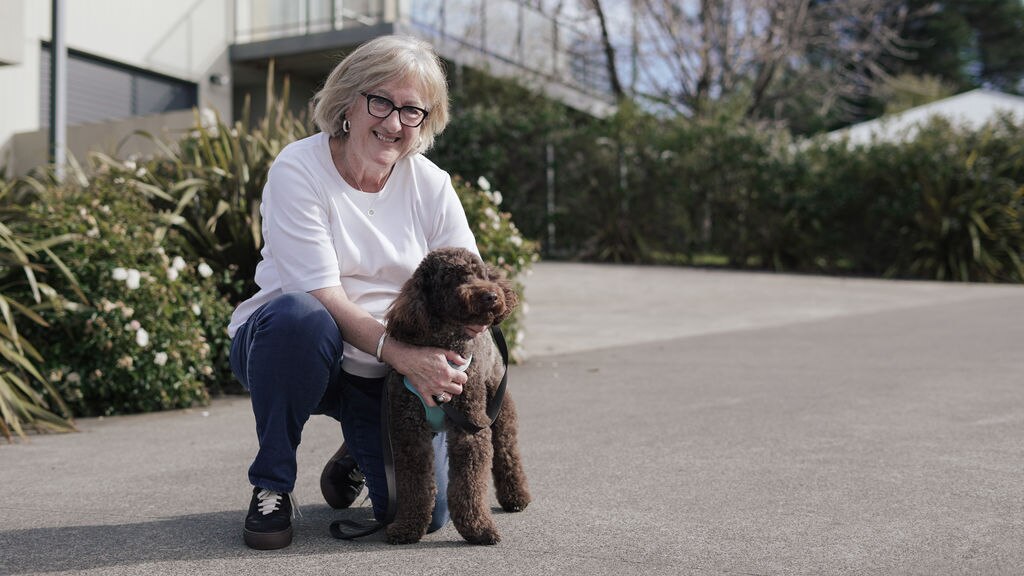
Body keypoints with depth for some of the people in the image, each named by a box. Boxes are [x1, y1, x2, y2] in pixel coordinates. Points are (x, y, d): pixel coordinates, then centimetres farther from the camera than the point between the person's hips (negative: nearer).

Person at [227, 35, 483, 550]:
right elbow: (322, 295, -23)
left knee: (422, 514, -11)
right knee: (298, 315, -39)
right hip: (292, 350, -3)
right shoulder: (299, 169, -15)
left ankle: (358, 457, 27)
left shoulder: (431, 185, -3)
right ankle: (273, 487, -15)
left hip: (387, 373, 3)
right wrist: (401, 354, -35)